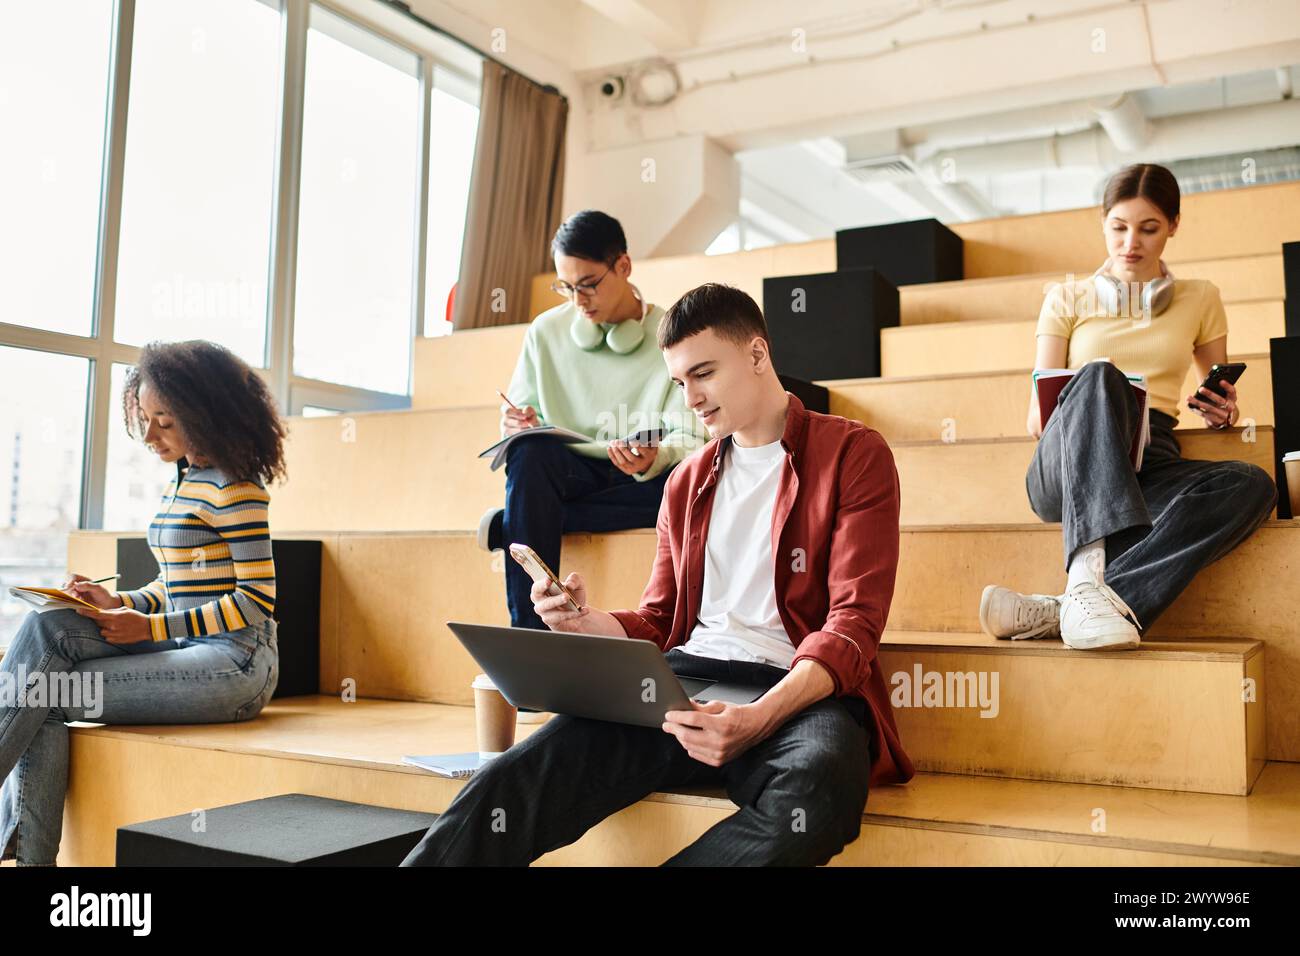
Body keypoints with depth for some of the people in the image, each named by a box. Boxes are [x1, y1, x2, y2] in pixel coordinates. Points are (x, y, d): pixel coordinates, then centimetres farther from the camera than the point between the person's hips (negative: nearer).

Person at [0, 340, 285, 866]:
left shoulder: (233, 488, -12)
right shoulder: (181, 482, 15)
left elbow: (258, 600, -15)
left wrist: (151, 627, -16)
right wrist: (121, 604, 1)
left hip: (235, 665, -8)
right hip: (184, 647, 8)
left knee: (44, 692, -16)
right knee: (47, 625, -11)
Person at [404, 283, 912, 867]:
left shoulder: (852, 453, 4)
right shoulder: (687, 481, 22)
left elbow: (855, 622, -6)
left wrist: (758, 719, -23)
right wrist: (590, 622, 1)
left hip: (800, 690, -3)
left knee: (809, 799, -40)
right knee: (516, 779, -25)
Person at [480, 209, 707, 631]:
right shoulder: (546, 330, 7)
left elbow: (691, 440, -8)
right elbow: (521, 416, 10)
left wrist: (655, 459, -31)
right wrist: (518, 425, -16)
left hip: (639, 482, -1)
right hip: (564, 473, 1)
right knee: (529, 452, -33)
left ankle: (513, 523, -25)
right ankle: (530, 630, -34)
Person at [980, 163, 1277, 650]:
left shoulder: (1200, 299, 20)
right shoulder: (1067, 299, 15)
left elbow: (1222, 405, 22)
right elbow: (1035, 418, 9)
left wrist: (1222, 412, -2)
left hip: (1147, 471, 2)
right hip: (1065, 470, -2)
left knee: (1251, 483, -32)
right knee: (1099, 376, -35)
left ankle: (1059, 611, -45)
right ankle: (1086, 582, -56)